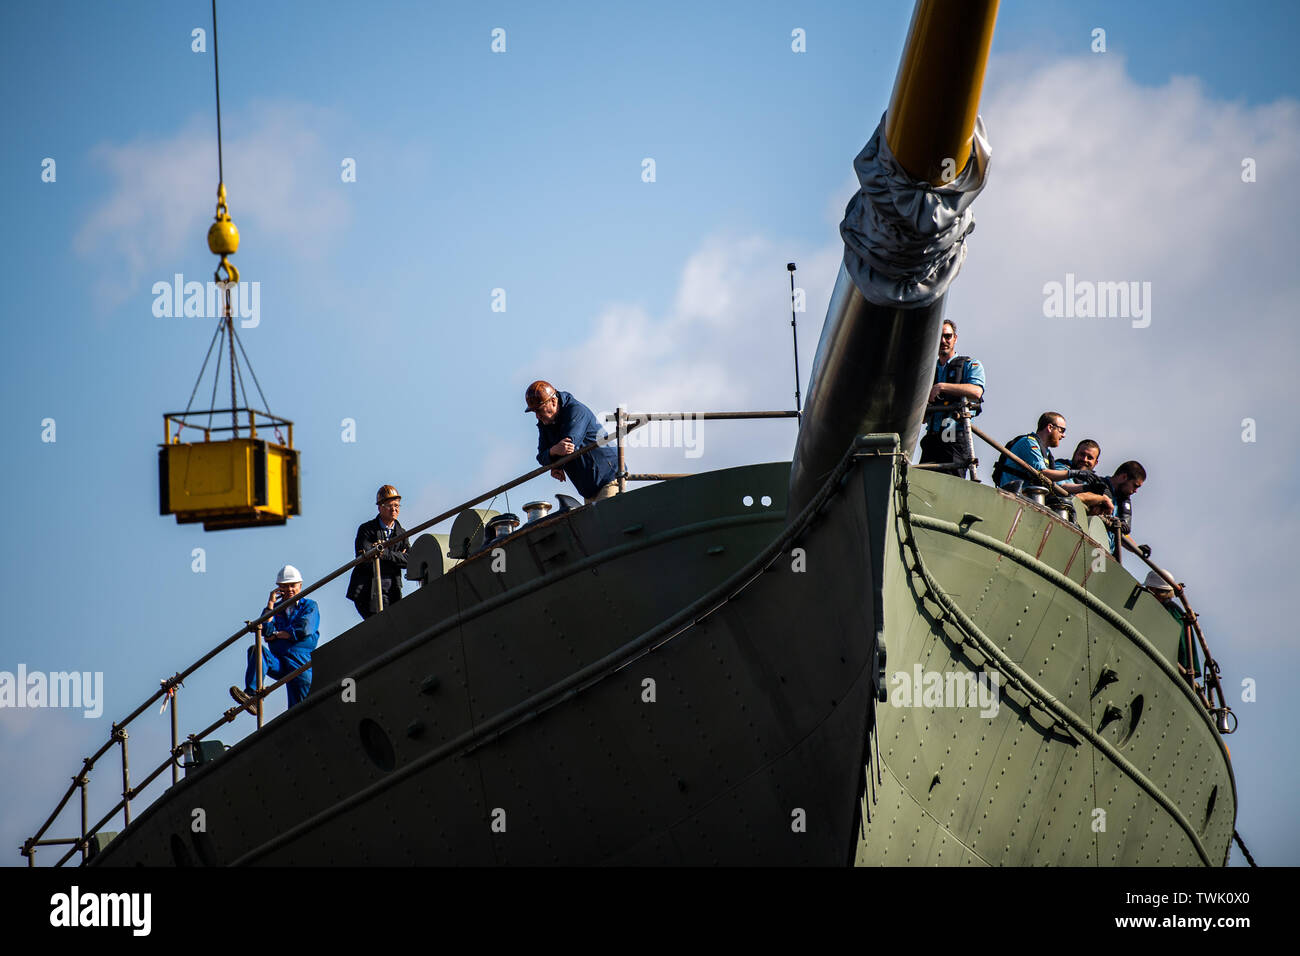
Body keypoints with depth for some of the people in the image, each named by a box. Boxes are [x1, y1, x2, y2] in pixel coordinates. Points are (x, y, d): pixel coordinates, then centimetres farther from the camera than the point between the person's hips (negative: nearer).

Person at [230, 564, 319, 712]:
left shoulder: (309, 606, 12)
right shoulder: (276, 608, 20)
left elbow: (304, 630, -5)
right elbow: (265, 630, 2)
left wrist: (277, 634, 2)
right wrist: (270, 604, 0)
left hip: (301, 662, -2)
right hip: (278, 662, 2)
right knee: (256, 650, -29)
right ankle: (252, 696, -46)